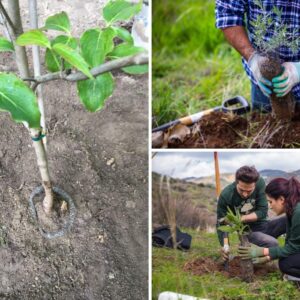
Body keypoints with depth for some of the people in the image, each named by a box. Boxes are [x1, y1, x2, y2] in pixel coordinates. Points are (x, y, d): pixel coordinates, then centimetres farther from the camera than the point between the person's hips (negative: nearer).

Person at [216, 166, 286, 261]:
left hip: (263, 225, 4)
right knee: (273, 244, -33)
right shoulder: (226, 196, -21)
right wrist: (224, 246, -28)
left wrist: (240, 218, -27)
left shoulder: (260, 183, -16)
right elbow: (221, 223, -13)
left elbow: (263, 212, -13)